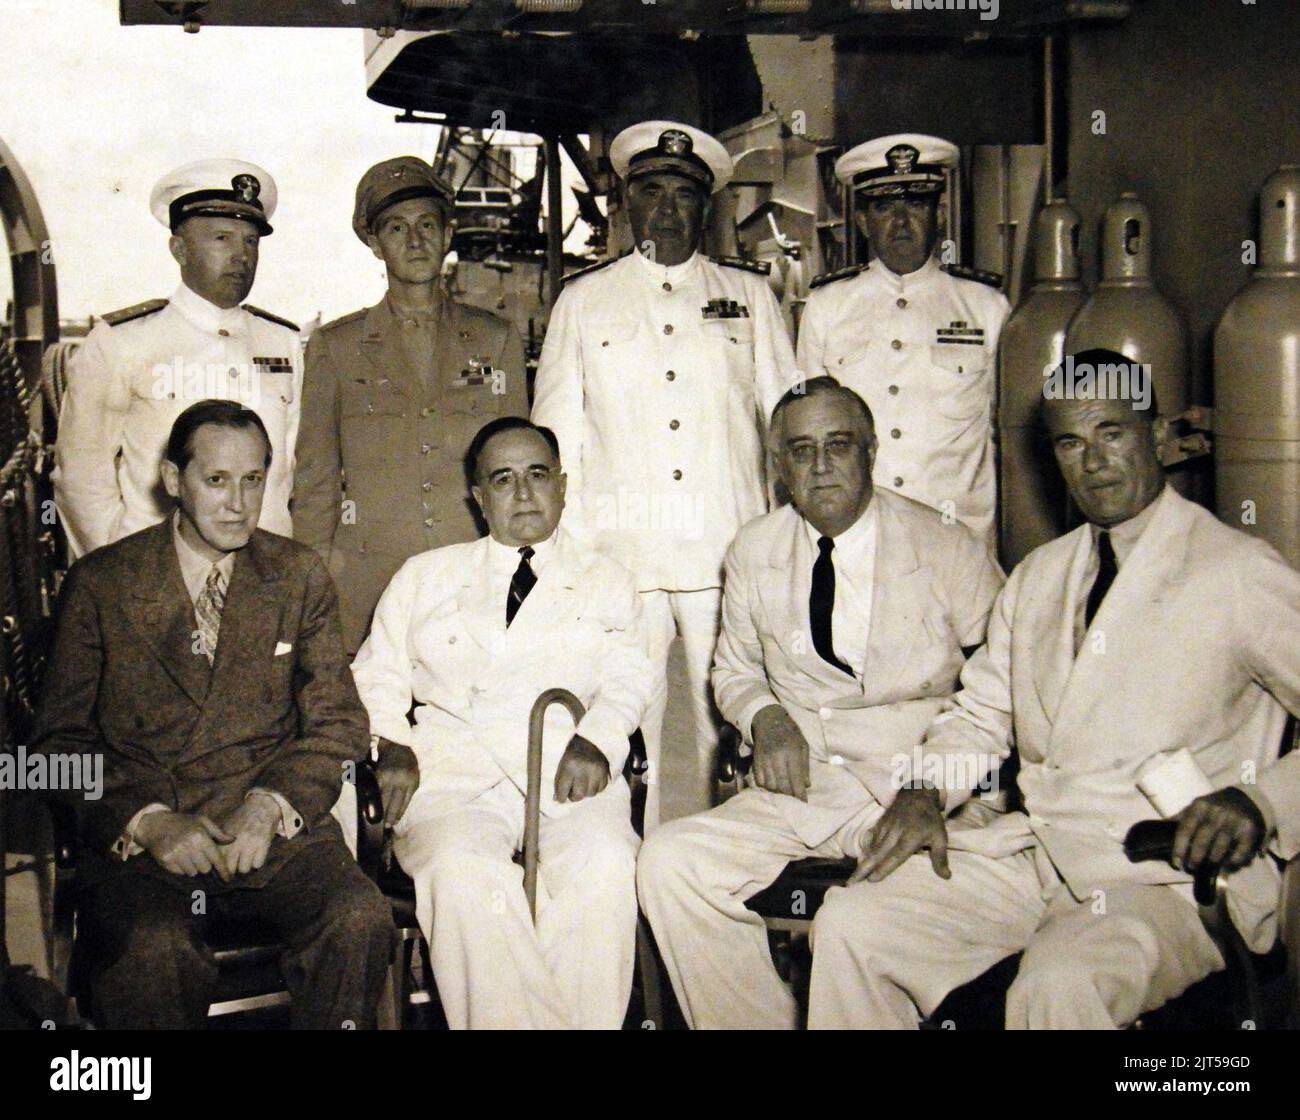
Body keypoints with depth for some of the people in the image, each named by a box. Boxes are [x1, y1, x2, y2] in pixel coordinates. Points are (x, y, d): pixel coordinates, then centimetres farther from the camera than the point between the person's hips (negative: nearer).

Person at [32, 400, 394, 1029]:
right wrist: (146, 819, -14)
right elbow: (62, 740, 4)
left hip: (274, 827, 2)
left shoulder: (300, 575, 12)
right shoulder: (99, 583, 6)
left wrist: (270, 805, -10)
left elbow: (337, 721, 9)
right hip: (135, 835, -1)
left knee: (361, 919, -27)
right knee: (151, 951, -33)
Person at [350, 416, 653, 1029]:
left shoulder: (607, 582, 23)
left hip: (566, 770, 0)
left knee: (603, 867, -33)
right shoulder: (425, 575, 25)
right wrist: (390, 744, -1)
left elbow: (626, 678, 10)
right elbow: (378, 673, 20)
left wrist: (596, 739, -11)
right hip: (450, 767, 1)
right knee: (461, 870, -34)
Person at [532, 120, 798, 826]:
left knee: (731, 727, 0)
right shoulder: (583, 300, 15)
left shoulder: (748, 294, 16)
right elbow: (554, 436, 12)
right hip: (618, 551, 0)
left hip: (728, 551, 0)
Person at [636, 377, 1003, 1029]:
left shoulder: (946, 548, 1)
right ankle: (760, 1022, -3)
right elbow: (734, 672, 22)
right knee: (669, 860, -19)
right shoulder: (754, 552, 10)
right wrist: (765, 718, -3)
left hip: (915, 782, -3)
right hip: (799, 781, 4)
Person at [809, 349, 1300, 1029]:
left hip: (1170, 876, -6)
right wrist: (926, 790, 1)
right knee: (848, 924, -11)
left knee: (1060, 986, -36)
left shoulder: (1242, 573, -3)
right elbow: (982, 712, 20)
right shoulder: (1037, 576, 18)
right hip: (1032, 853, 6)